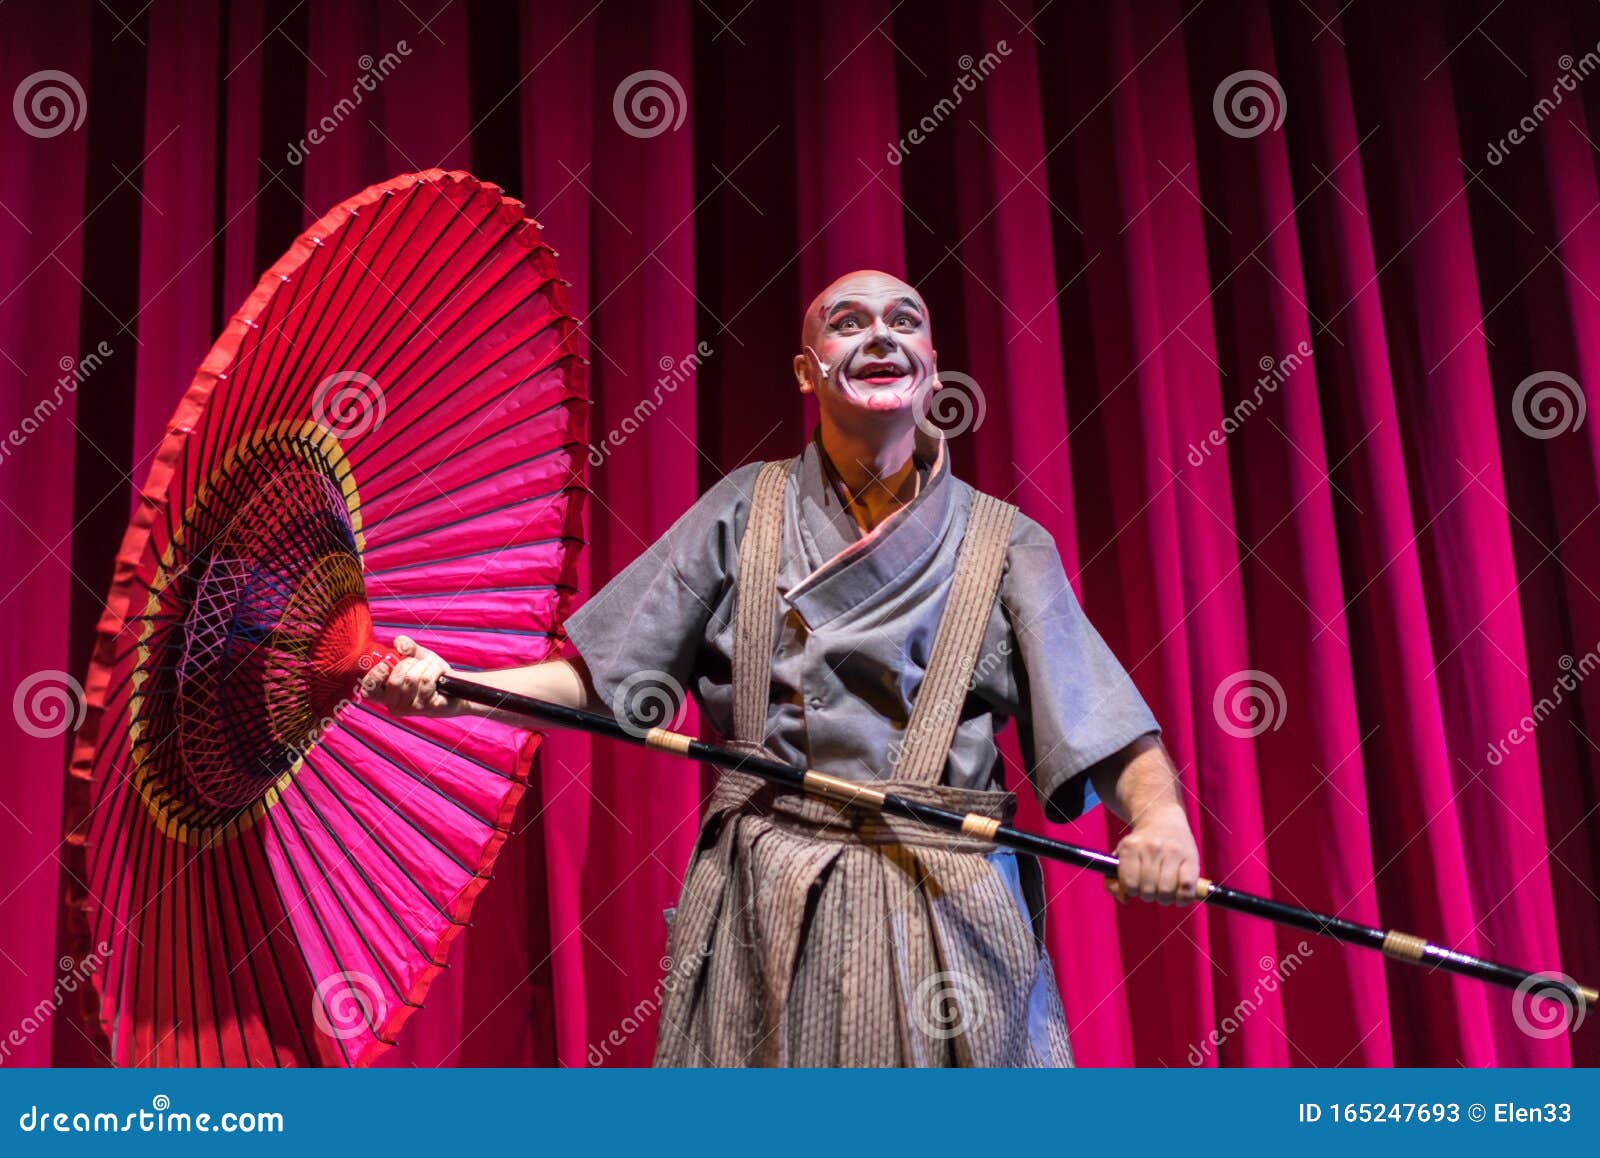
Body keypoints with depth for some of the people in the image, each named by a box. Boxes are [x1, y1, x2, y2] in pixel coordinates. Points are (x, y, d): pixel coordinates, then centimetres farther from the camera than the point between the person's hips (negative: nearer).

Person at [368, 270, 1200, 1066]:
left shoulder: (1005, 546, 5)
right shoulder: (747, 510, 8)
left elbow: (1111, 731, -3)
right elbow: (600, 677, 7)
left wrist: (1161, 814, -23)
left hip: (947, 918, 0)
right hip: (762, 908, 1)